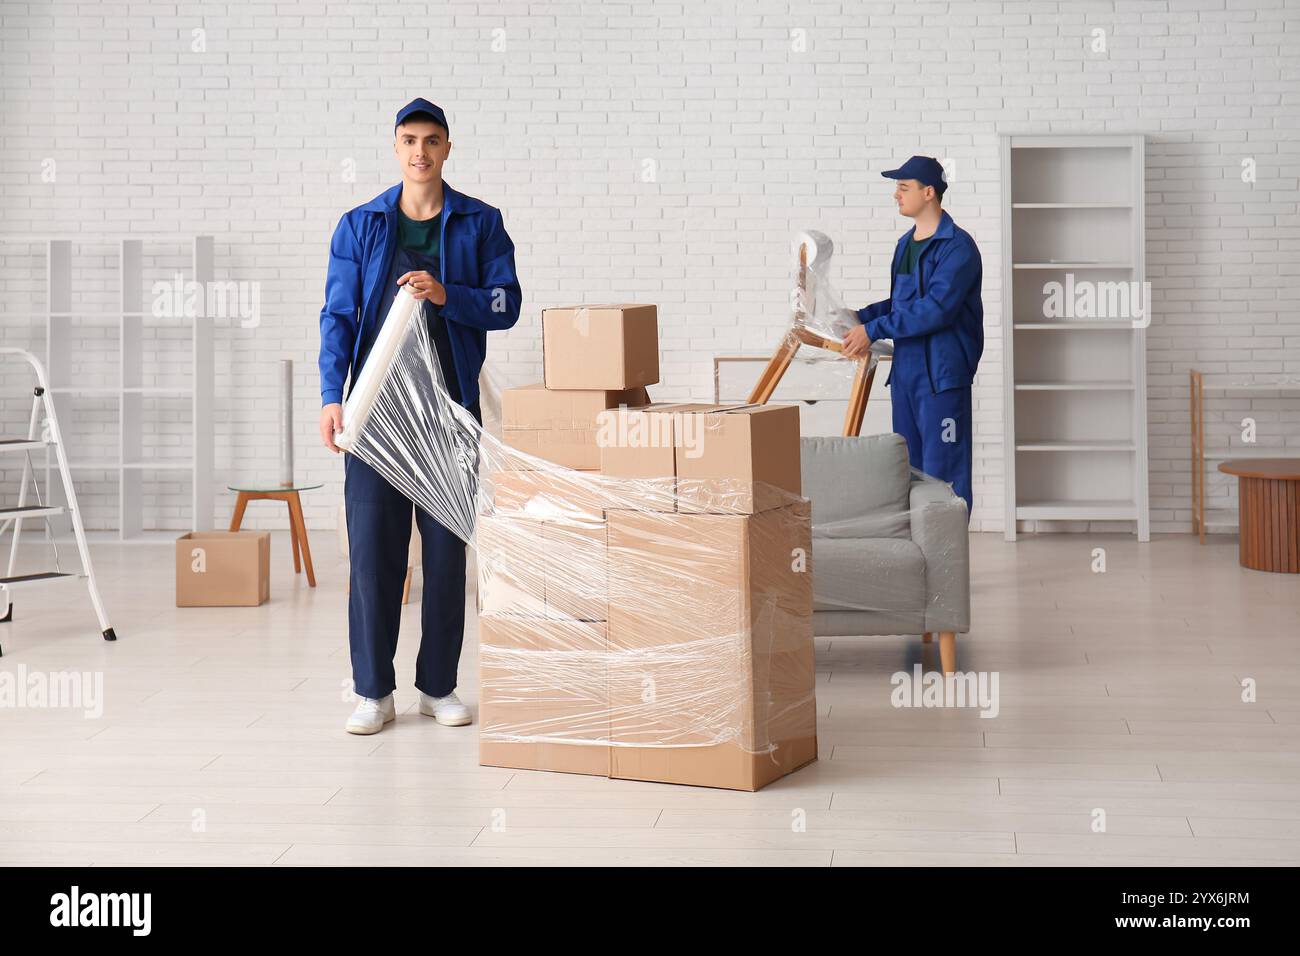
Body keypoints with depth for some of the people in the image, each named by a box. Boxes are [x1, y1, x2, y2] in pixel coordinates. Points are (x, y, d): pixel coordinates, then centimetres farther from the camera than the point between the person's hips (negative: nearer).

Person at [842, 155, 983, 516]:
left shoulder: (957, 246, -13)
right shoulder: (905, 244, 15)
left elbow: (935, 308, -23)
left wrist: (873, 330, -20)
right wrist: (859, 317, 10)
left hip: (942, 376, -9)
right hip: (904, 372, 9)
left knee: (942, 475, -5)